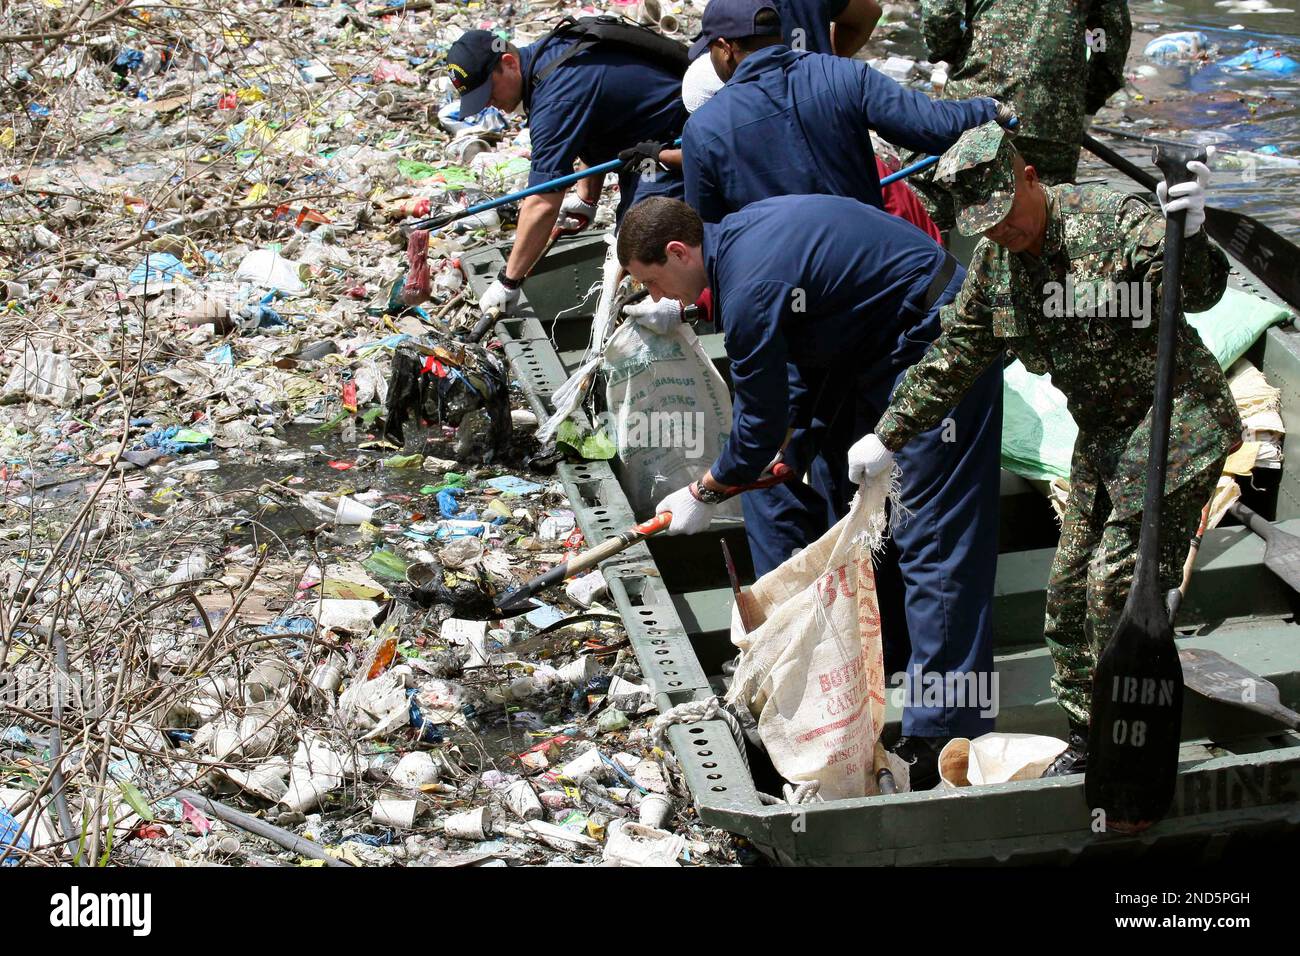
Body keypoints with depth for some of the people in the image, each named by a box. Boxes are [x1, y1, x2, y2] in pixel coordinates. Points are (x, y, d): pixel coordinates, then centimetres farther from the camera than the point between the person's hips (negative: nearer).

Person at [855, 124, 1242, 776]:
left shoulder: (1113, 220, -18)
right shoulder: (993, 264, 4)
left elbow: (1199, 293, -24)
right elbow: (952, 359, 14)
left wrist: (1189, 234, -45)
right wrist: (889, 436, 15)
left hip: (1175, 421, -8)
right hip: (1103, 434, 8)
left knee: (1119, 586, -13)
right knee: (1071, 590, 7)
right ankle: (1088, 740, 21)